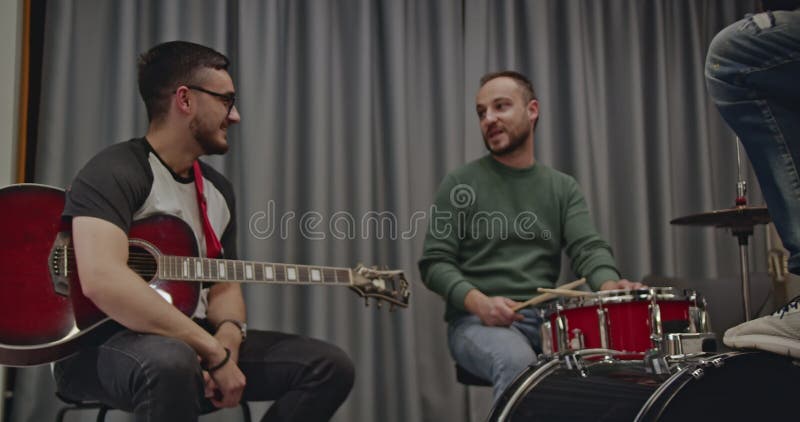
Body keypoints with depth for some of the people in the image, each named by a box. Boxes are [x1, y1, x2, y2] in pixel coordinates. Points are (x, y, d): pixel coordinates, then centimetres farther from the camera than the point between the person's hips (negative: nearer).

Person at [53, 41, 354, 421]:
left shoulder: (218, 189, 12)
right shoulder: (116, 172, -15)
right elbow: (102, 280, -31)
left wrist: (227, 339, -10)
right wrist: (214, 352, -27)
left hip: (192, 340, 8)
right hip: (101, 343, -7)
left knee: (330, 365, -4)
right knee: (172, 361, -42)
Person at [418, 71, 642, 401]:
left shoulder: (563, 188, 13)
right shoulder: (461, 184, 2)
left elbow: (589, 249, -3)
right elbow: (435, 263, -3)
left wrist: (610, 285, -26)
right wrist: (479, 301, -23)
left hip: (545, 318, 3)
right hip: (477, 320, -3)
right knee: (518, 363, -36)